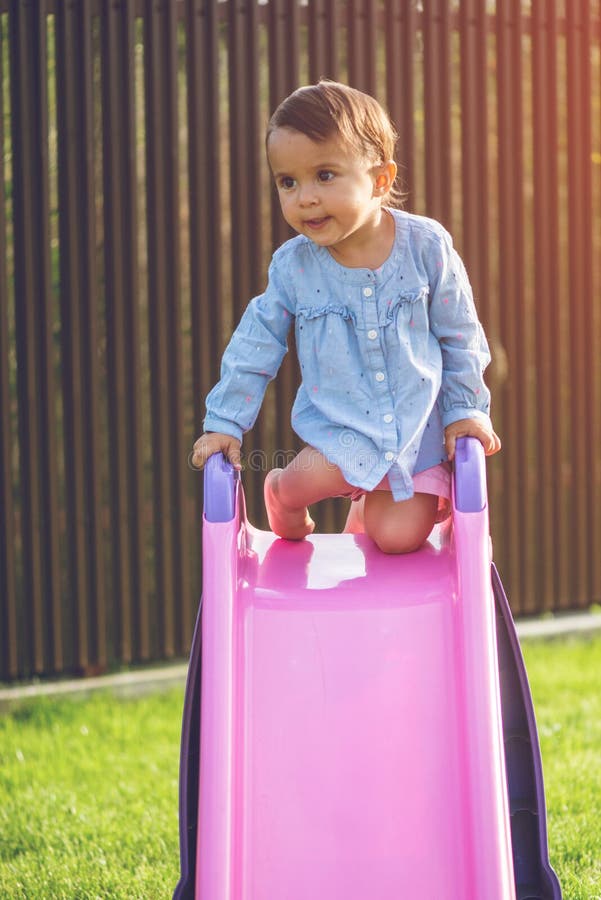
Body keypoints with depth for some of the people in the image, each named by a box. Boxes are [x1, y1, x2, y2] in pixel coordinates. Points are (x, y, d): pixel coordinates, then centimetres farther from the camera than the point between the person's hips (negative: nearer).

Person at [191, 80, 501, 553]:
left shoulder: (426, 245, -11)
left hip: (417, 425, 0)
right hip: (339, 424, 0)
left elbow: (460, 335, 0)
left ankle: (366, 509, 23)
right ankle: (279, 491, 9)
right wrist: (225, 422, 1)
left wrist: (466, 408, 2)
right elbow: (255, 346, 1)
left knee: (399, 535, -14)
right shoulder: (293, 266, -8)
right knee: (314, 475, -29)